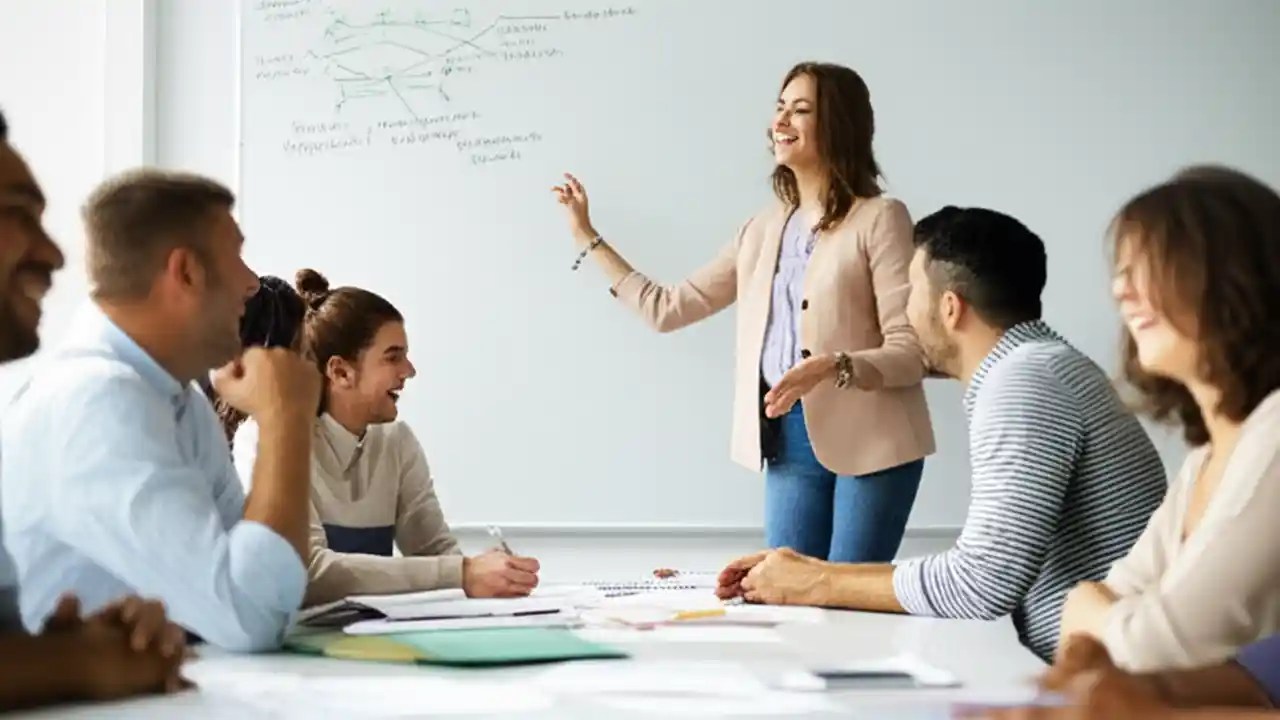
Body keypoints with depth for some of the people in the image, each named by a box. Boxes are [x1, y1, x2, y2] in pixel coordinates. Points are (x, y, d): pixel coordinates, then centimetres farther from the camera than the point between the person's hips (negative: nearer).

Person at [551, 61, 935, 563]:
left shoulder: (879, 219, -6)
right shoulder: (764, 229, 14)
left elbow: (912, 350, -11)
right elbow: (669, 309, 18)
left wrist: (834, 367, -29)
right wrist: (588, 239, 22)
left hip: (868, 442, -5)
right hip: (788, 440, 6)